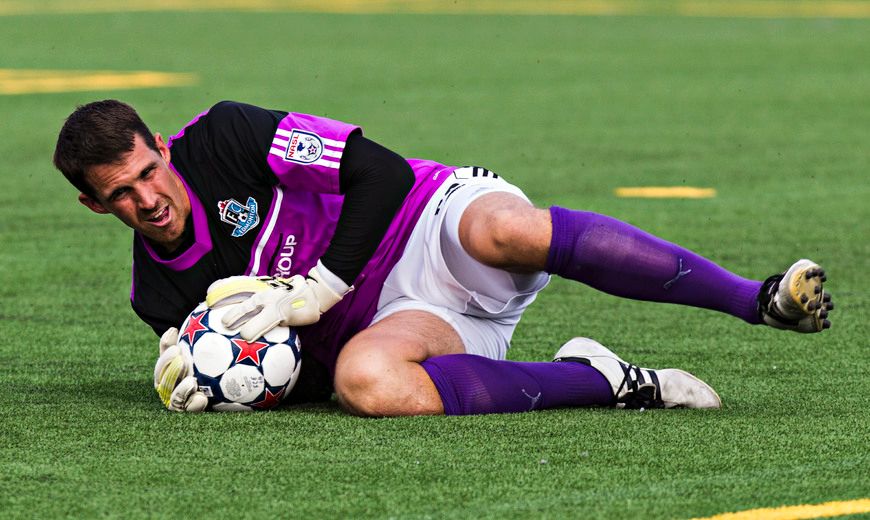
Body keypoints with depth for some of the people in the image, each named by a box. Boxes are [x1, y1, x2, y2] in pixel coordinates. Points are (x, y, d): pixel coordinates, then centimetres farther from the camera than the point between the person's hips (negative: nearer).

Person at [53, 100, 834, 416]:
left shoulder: (224, 138, -6)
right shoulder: (158, 293, 7)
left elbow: (381, 174, -10)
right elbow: (302, 378, 9)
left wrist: (315, 290, -17)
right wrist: (198, 382, -12)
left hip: (433, 217, -3)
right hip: (396, 317, 3)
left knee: (503, 230, -39)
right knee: (364, 380, -35)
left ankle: (760, 298, -34)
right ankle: (599, 381, -24)